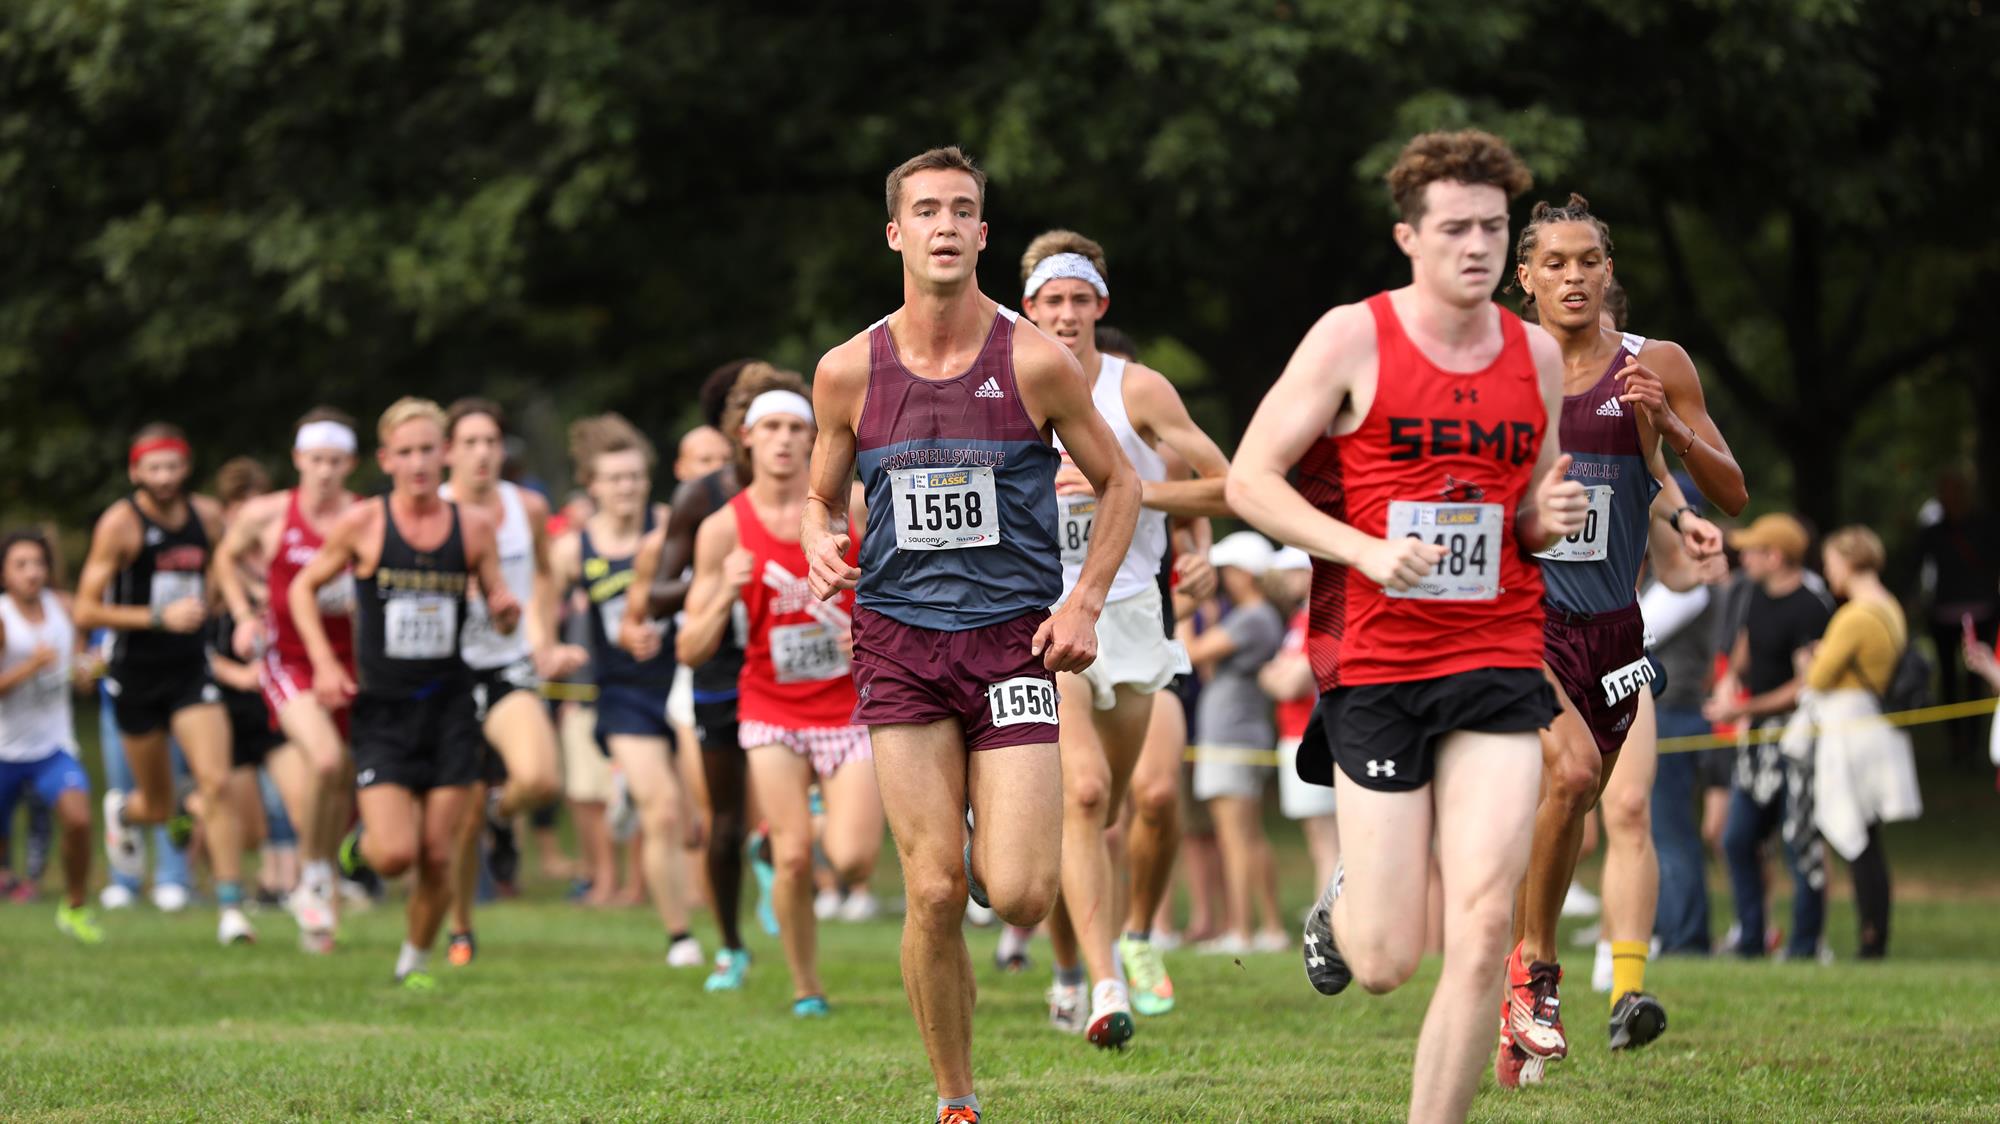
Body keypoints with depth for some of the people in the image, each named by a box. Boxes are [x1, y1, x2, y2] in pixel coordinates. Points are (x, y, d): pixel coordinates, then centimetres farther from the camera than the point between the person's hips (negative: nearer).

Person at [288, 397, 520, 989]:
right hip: (382, 709, -2)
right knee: (394, 854, -13)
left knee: (438, 858, 0)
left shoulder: (473, 528, 2)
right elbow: (303, 587, 8)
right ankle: (363, 841, 22)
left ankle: (416, 958, 23)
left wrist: (507, 610, -14)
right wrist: (324, 662, -5)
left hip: (450, 708, 2)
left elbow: (499, 611, 10)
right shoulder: (362, 524, -4)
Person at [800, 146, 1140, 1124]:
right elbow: (821, 498, 16)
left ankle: (1001, 847, 26)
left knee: (1019, 897, -12)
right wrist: (819, 543, -7)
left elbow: (1117, 483, 8)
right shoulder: (848, 372, 2)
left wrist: (1085, 603, -3)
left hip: (1013, 639, -1)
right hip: (900, 643, 1)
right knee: (933, 892, -6)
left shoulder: (1035, 362, -3)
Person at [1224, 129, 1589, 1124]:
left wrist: (1550, 517, -2)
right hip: (1373, 661, -3)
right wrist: (1366, 550, -18)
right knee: (1386, 963, -1)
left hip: (1498, 663, 3)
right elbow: (1249, 479, -5)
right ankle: (1342, 905, 36)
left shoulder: (1538, 355, 10)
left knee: (1483, 934, -11)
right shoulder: (1354, 338, -4)